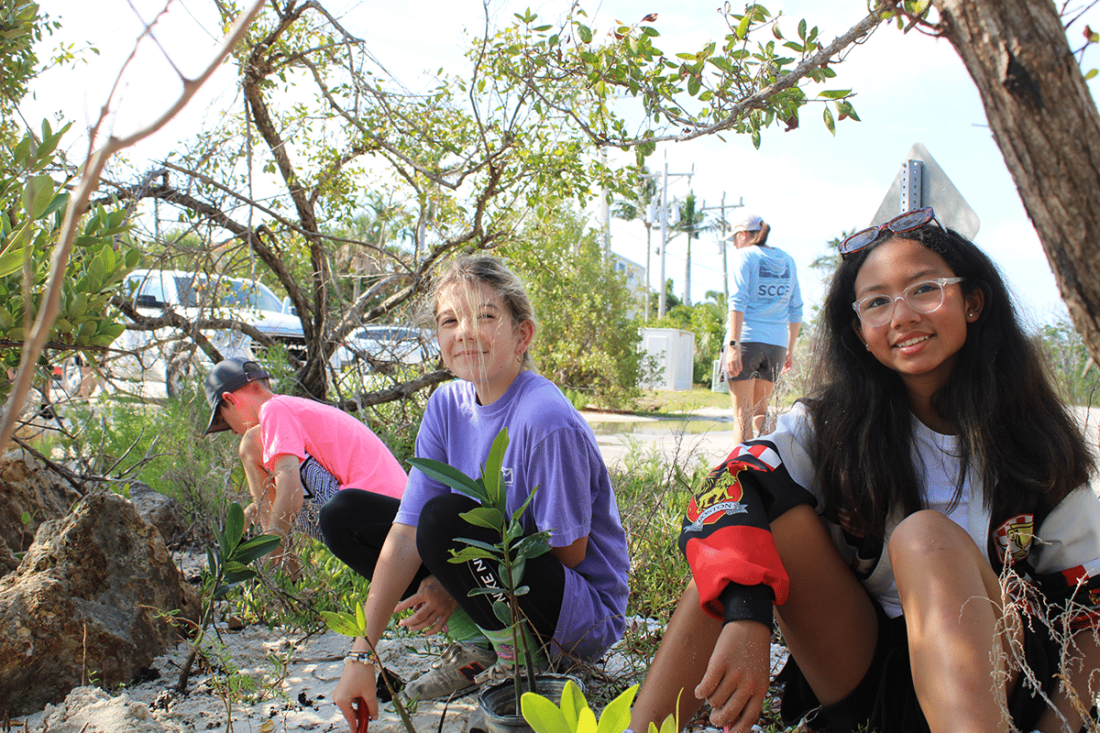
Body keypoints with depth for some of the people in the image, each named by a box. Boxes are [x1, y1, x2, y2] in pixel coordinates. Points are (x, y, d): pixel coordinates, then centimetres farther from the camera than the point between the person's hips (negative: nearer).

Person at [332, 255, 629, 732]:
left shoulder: (548, 422, -25)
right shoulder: (447, 406, -5)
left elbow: (567, 553, -16)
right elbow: (407, 533, -9)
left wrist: (456, 588, -12)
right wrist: (362, 654, -13)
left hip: (583, 615, -7)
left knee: (445, 517, -32)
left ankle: (519, 659, -7)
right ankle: (474, 645, 3)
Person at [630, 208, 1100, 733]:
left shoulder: (1034, 441, -1)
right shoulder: (831, 425, -4)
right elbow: (730, 487, -23)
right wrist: (745, 613, -41)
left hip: (988, 684, -1)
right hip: (853, 670, 1)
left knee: (926, 535, -29)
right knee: (772, 507, -23)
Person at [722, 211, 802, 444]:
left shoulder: (744, 256, -1)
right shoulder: (787, 261, 15)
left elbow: (738, 302, -12)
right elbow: (795, 310, 15)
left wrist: (733, 345, -17)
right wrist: (790, 349, 20)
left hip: (747, 339, -5)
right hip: (776, 343, 5)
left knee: (743, 414, -2)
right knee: (760, 410, 17)